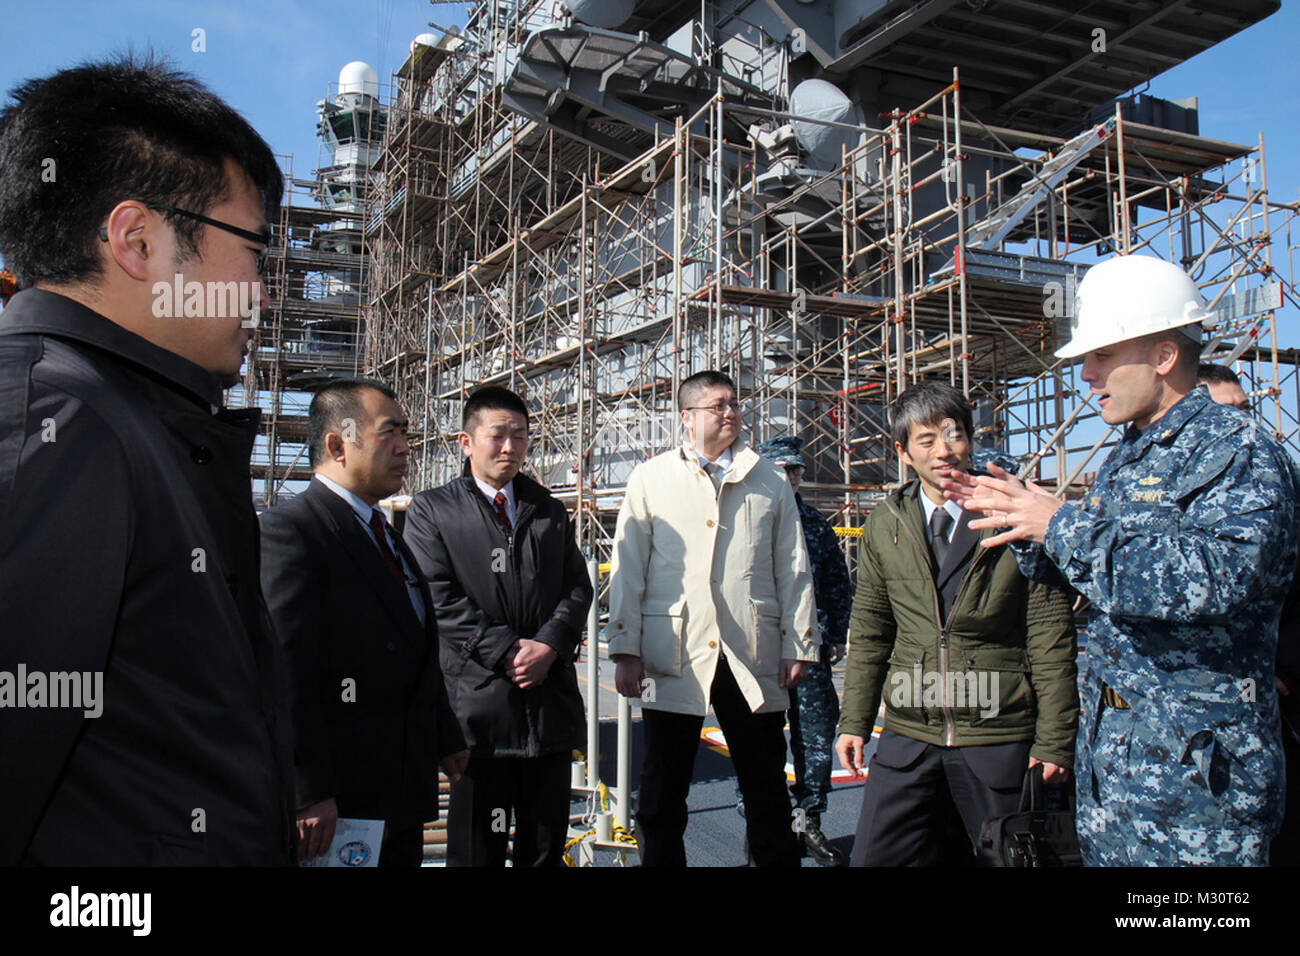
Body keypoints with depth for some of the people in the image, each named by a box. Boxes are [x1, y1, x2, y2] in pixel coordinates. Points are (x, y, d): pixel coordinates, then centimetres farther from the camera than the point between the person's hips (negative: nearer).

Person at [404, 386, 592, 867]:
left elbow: (577, 587, 9)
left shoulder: (550, 511, 17)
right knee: (477, 850, 7)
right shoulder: (431, 510, 3)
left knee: (546, 848, 13)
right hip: (479, 699, -4)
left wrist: (548, 645, -9)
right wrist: (505, 650, -14)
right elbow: (439, 598, -7)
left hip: (551, 697, 4)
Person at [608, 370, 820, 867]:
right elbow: (627, 569, 5)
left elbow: (793, 568, 11)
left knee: (767, 789, 10)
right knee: (663, 793, 8)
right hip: (674, 658, -1)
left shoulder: (770, 481, 12)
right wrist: (625, 649, -2)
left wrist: (799, 645, 4)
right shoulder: (651, 478, 8)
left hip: (753, 657, 1)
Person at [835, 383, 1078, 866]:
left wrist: (1055, 738, -5)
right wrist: (854, 722, 7)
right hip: (908, 736, 3)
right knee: (876, 857, 3)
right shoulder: (883, 525, 6)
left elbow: (1050, 635, -3)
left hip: (999, 740, -2)